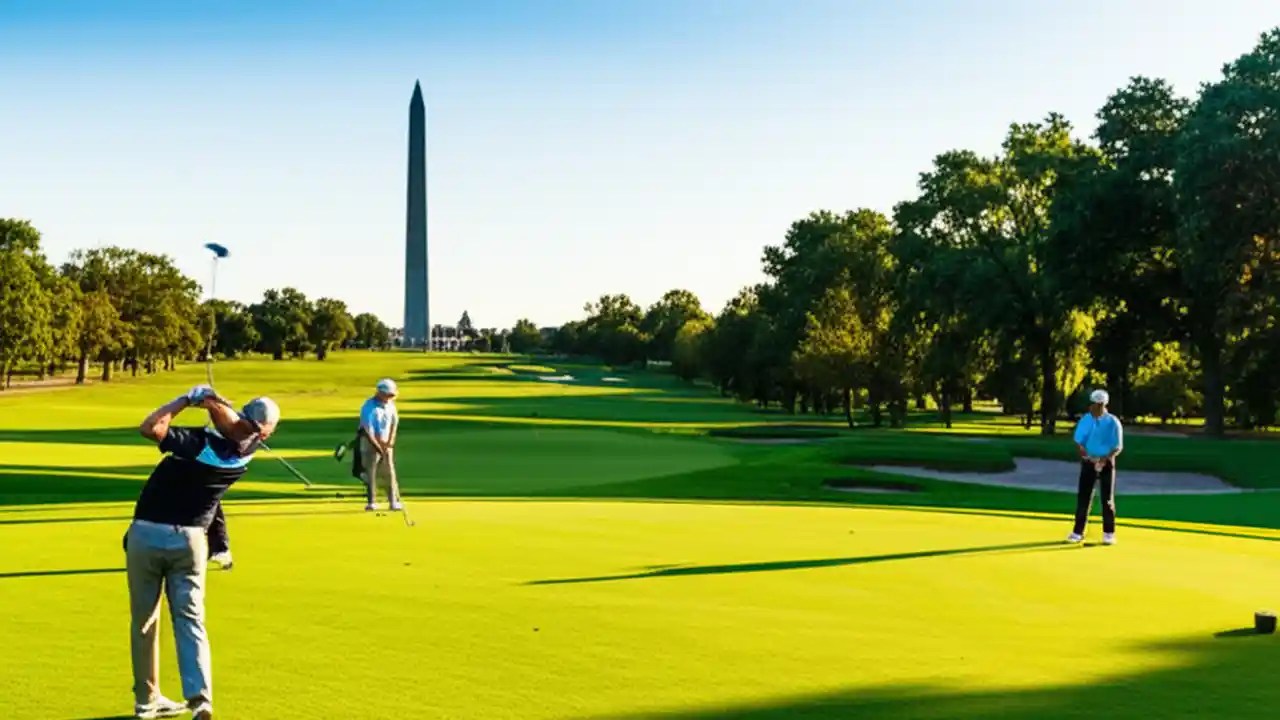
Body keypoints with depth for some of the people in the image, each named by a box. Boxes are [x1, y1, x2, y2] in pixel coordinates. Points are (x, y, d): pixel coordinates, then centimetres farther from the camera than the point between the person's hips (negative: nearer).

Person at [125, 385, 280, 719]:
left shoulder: (202, 442, -18)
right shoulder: (244, 454, -2)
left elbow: (150, 427, -23)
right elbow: (228, 426, 15)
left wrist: (187, 399, -14)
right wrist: (211, 402, 5)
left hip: (146, 534, -2)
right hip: (188, 538, 2)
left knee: (144, 620, 12)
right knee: (190, 621, 5)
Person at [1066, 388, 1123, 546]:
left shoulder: (1113, 422, -8)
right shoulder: (1085, 420, -1)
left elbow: (1118, 447, -7)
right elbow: (1078, 443, 1)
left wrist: (1105, 458, -22)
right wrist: (1086, 455, -18)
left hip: (1106, 463, -2)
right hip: (1088, 462, 2)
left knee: (1107, 499, 2)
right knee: (1083, 496, 0)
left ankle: (1109, 533, 11)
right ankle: (1078, 532, 4)